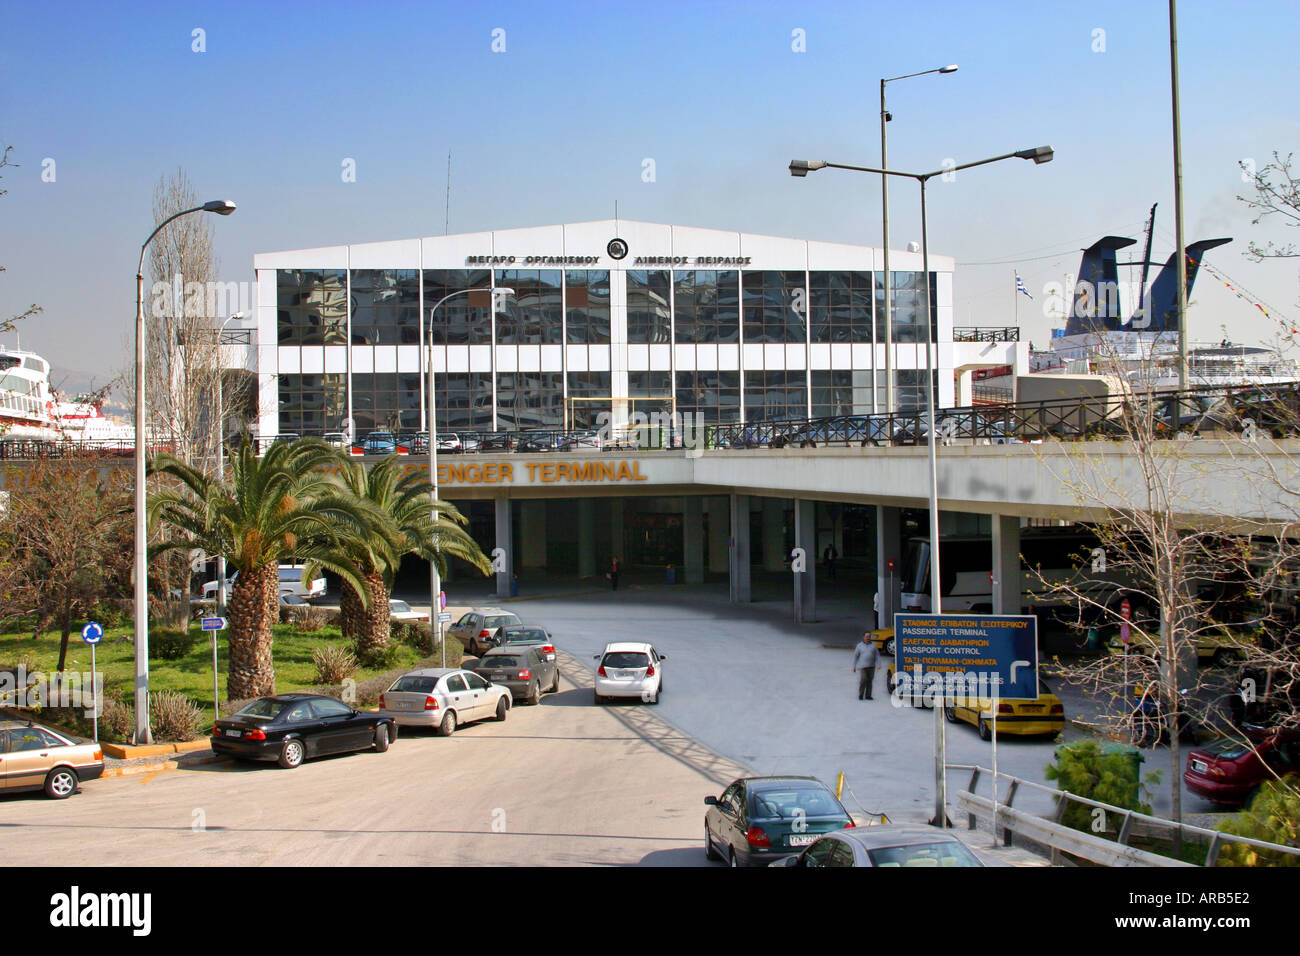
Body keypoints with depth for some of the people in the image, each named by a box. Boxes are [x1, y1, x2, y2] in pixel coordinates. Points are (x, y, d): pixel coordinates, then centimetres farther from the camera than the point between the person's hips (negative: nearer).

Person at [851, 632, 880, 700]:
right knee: (863, 681, -11)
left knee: (869, 681, 4)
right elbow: (855, 656, 6)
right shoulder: (859, 646, 4)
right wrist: (854, 666, 1)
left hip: (871, 666, 3)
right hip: (862, 666, -3)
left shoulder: (873, 646, 9)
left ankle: (868, 696, 11)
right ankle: (860, 695, 1)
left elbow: (877, 656, 8)